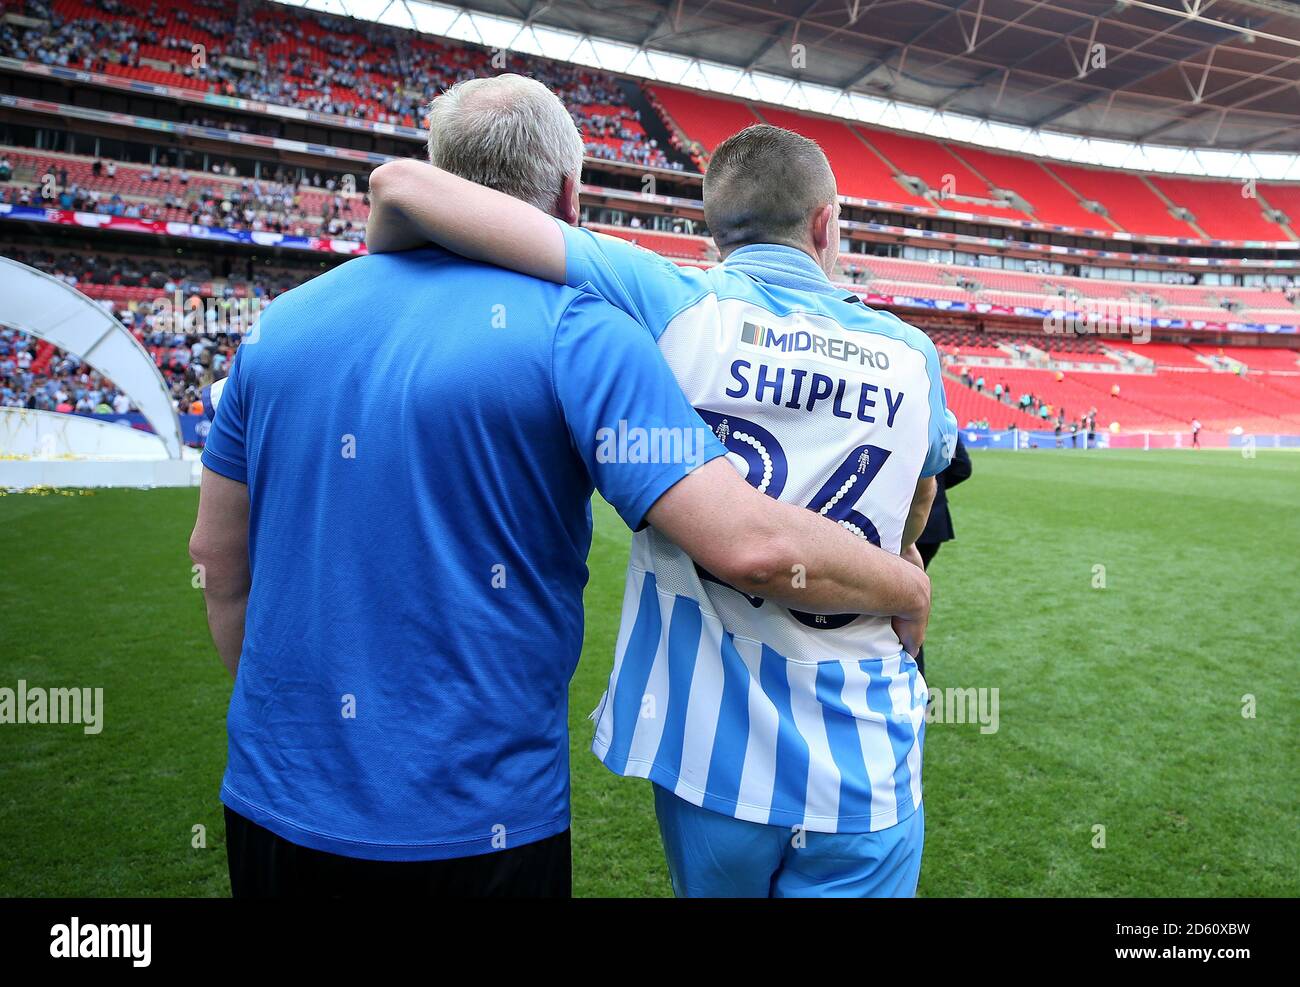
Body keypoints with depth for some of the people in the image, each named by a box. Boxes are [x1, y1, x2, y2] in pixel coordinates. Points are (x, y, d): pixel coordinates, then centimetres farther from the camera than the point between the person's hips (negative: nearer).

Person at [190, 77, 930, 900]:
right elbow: (752, 547, -25)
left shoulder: (282, 321, 2)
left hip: (269, 802, 5)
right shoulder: (574, 331, -15)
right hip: (471, 827, -4)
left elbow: (219, 559, 8)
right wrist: (908, 591, -5)